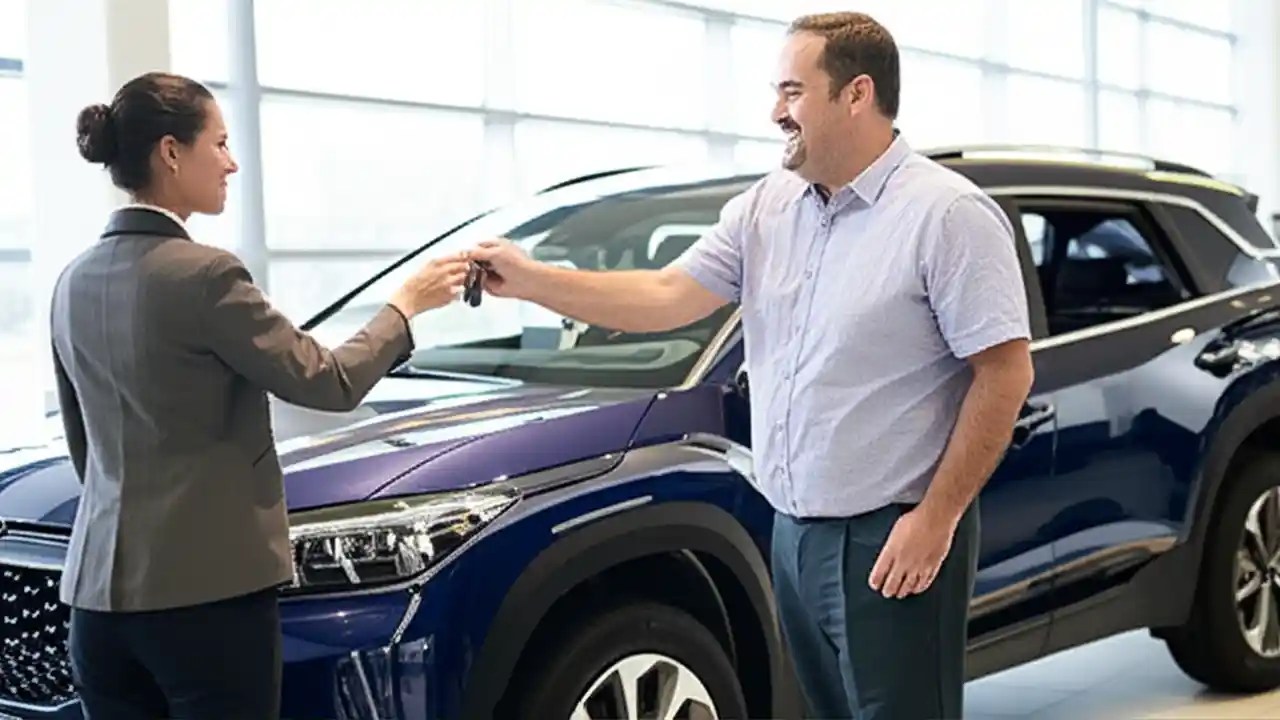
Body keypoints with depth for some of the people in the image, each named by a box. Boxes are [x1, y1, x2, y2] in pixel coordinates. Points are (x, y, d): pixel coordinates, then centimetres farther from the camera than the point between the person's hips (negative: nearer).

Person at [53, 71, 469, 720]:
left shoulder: (76, 282, 9)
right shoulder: (202, 275, -15)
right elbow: (328, 383, -9)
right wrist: (406, 302, 5)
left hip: (102, 591, 7)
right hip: (206, 588, -7)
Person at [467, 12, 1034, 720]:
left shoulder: (948, 215, -13)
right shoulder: (764, 208, 8)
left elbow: (1005, 375, -15)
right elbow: (667, 296, 4)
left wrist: (936, 517, -18)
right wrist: (533, 280, -6)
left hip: (891, 540, -7)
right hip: (794, 533, 7)